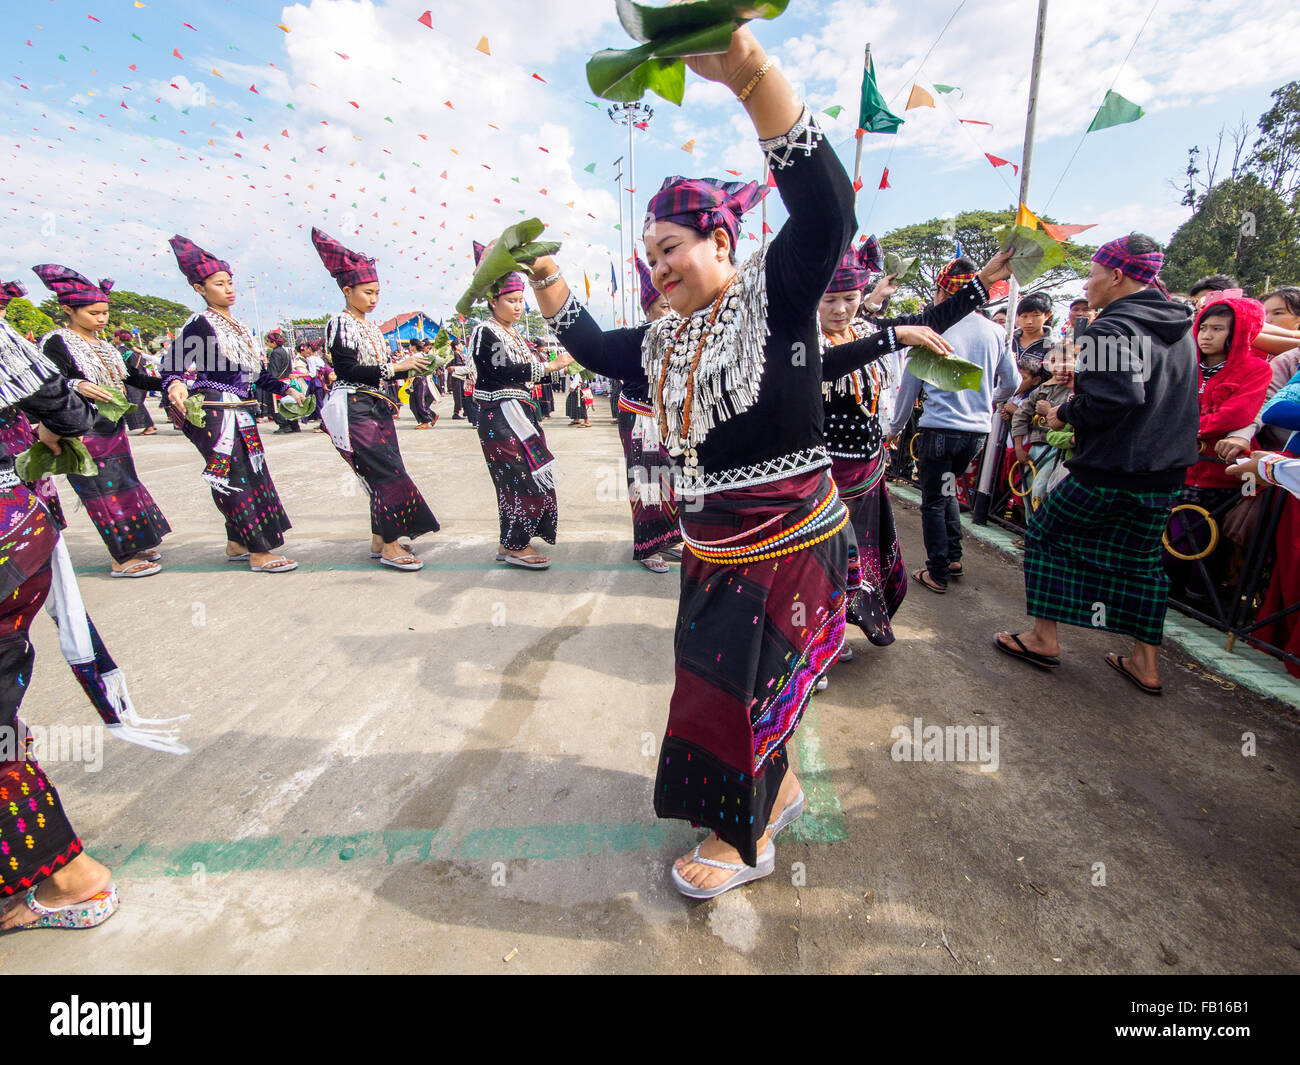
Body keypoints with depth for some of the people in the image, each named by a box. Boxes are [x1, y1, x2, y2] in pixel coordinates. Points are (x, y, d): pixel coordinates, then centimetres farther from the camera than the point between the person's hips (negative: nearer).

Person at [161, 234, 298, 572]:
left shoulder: (241, 327, 16)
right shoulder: (199, 324, -6)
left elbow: (256, 373, 22)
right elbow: (173, 363, -12)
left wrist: (284, 389, 15)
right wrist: (175, 384, -32)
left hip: (241, 414, 8)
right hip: (214, 414, -8)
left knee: (253, 476, 10)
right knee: (237, 480, -9)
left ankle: (237, 544, 21)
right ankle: (258, 553, -7)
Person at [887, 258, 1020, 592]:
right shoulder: (994, 332, 5)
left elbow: (909, 385, -4)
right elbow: (1011, 383, 15)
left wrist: (896, 427, 9)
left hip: (940, 429, -5)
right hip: (977, 430, 5)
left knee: (933, 501, 6)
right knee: (945, 489, 24)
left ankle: (937, 574, 10)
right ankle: (953, 558, 28)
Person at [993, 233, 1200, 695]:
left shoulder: (1110, 329, -15)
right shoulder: (1181, 328, 13)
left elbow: (1108, 401, -26)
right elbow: (1169, 398, 21)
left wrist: (1064, 414, -8)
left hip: (1108, 471, -8)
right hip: (1166, 473, 8)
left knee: (1045, 534, 9)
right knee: (1142, 558, 17)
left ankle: (1044, 638, 13)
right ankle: (1145, 661, 23)